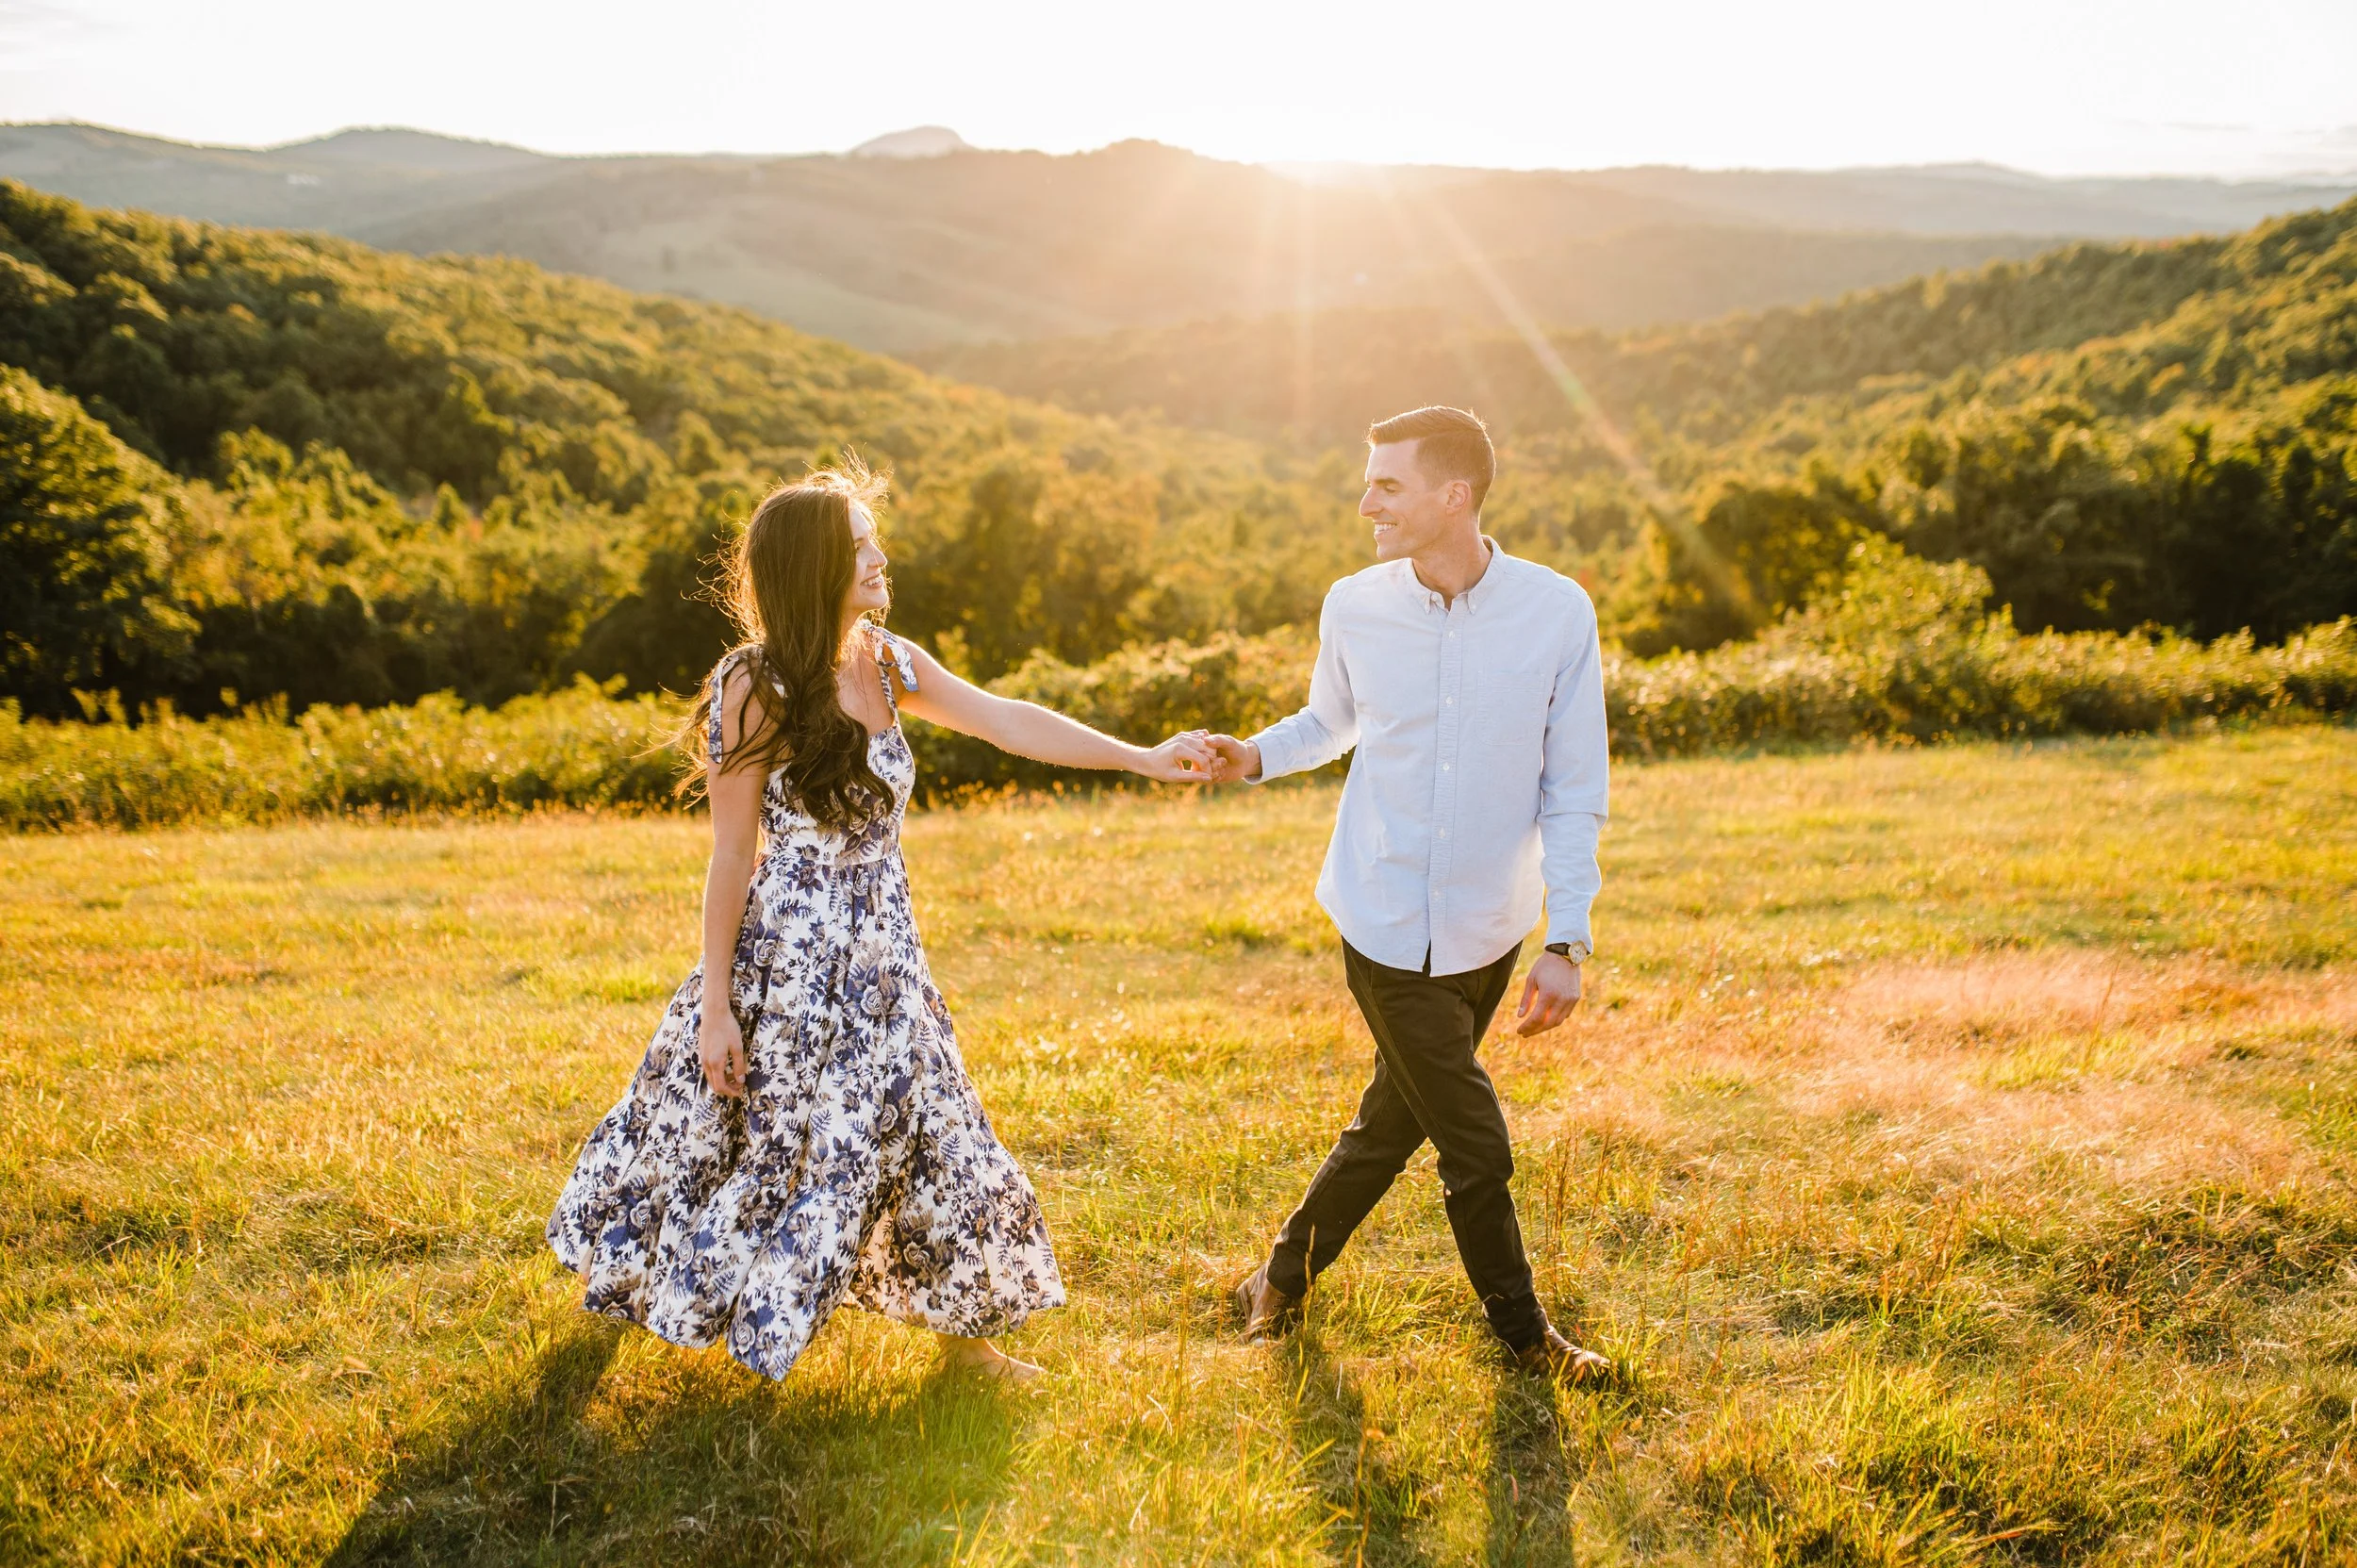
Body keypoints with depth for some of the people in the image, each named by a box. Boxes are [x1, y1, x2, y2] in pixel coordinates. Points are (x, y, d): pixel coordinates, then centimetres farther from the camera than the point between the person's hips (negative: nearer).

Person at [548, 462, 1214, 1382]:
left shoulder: (886, 662, 1)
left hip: (881, 951, 6)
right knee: (744, 1133, 9)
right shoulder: (755, 691, -16)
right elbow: (732, 856, -13)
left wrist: (1141, 758, -6)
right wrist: (715, 1005, -12)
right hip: (788, 954, -6)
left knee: (928, 1130, 11)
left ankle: (962, 1331, 29)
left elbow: (1006, 721, 1)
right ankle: (620, 1271, 37)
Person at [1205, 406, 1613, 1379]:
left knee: (1393, 1124, 14)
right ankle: (1521, 1331, 28)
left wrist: (1567, 943, -8)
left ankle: (1282, 1282, 38)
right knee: (1476, 1143, 2)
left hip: (1488, 932, 1)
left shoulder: (1558, 614, -9)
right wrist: (1257, 756, -6)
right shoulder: (1354, 608, -6)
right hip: (1388, 924, -1)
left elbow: (1574, 793, -4)